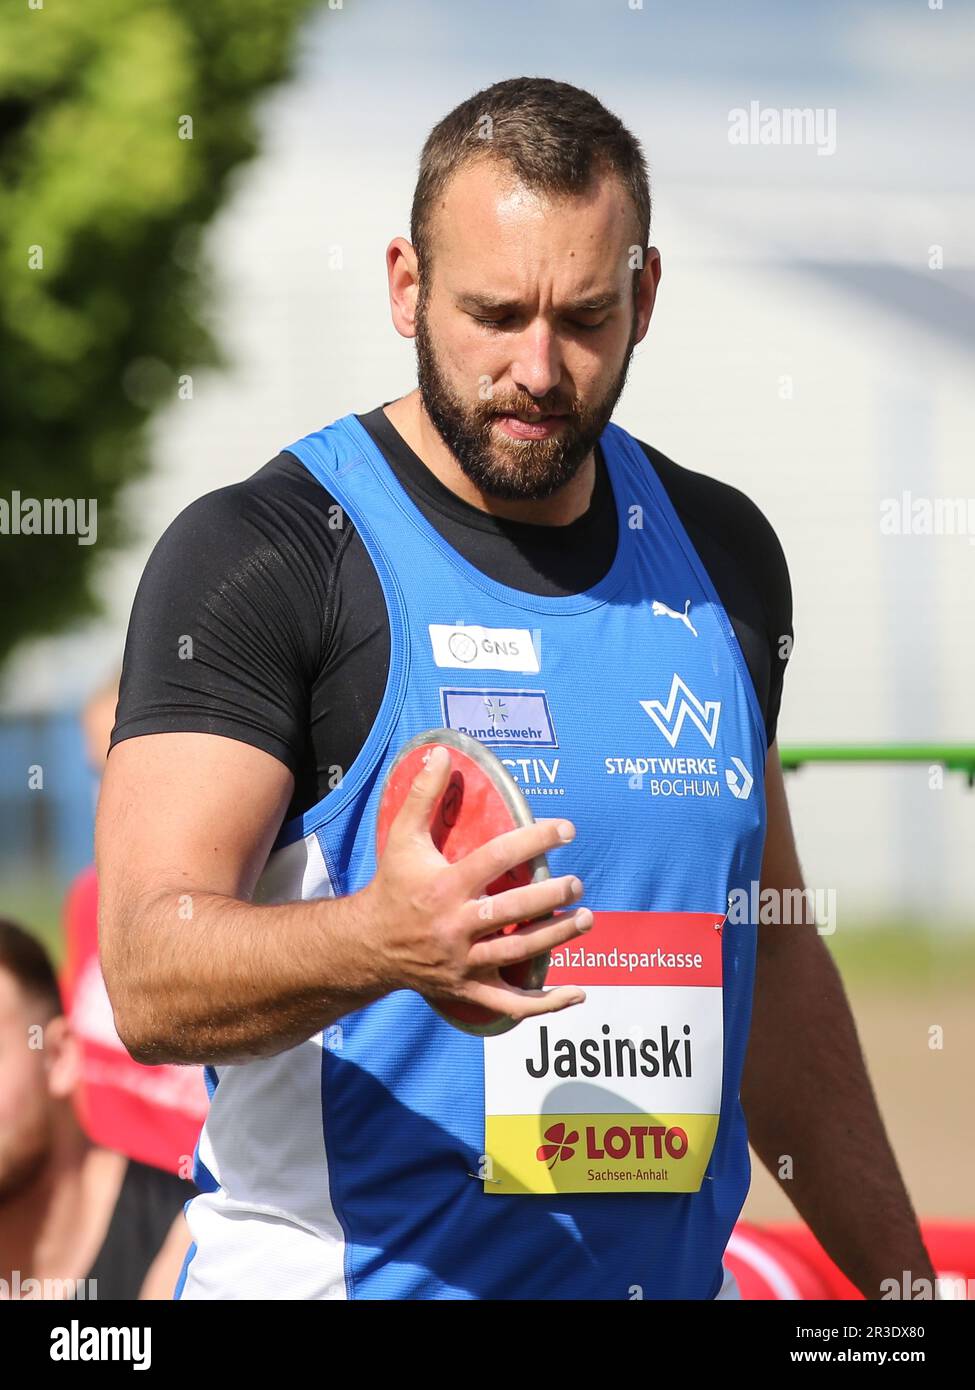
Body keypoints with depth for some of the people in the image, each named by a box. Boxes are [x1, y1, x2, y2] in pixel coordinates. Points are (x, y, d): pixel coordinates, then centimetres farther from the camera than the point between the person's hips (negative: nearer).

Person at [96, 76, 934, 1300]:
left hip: (670, 1274, 5)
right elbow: (149, 979, -19)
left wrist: (900, 1278, 19)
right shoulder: (255, 553, -9)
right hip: (337, 1271, -5)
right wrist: (380, 941, -37)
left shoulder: (722, 554, 9)